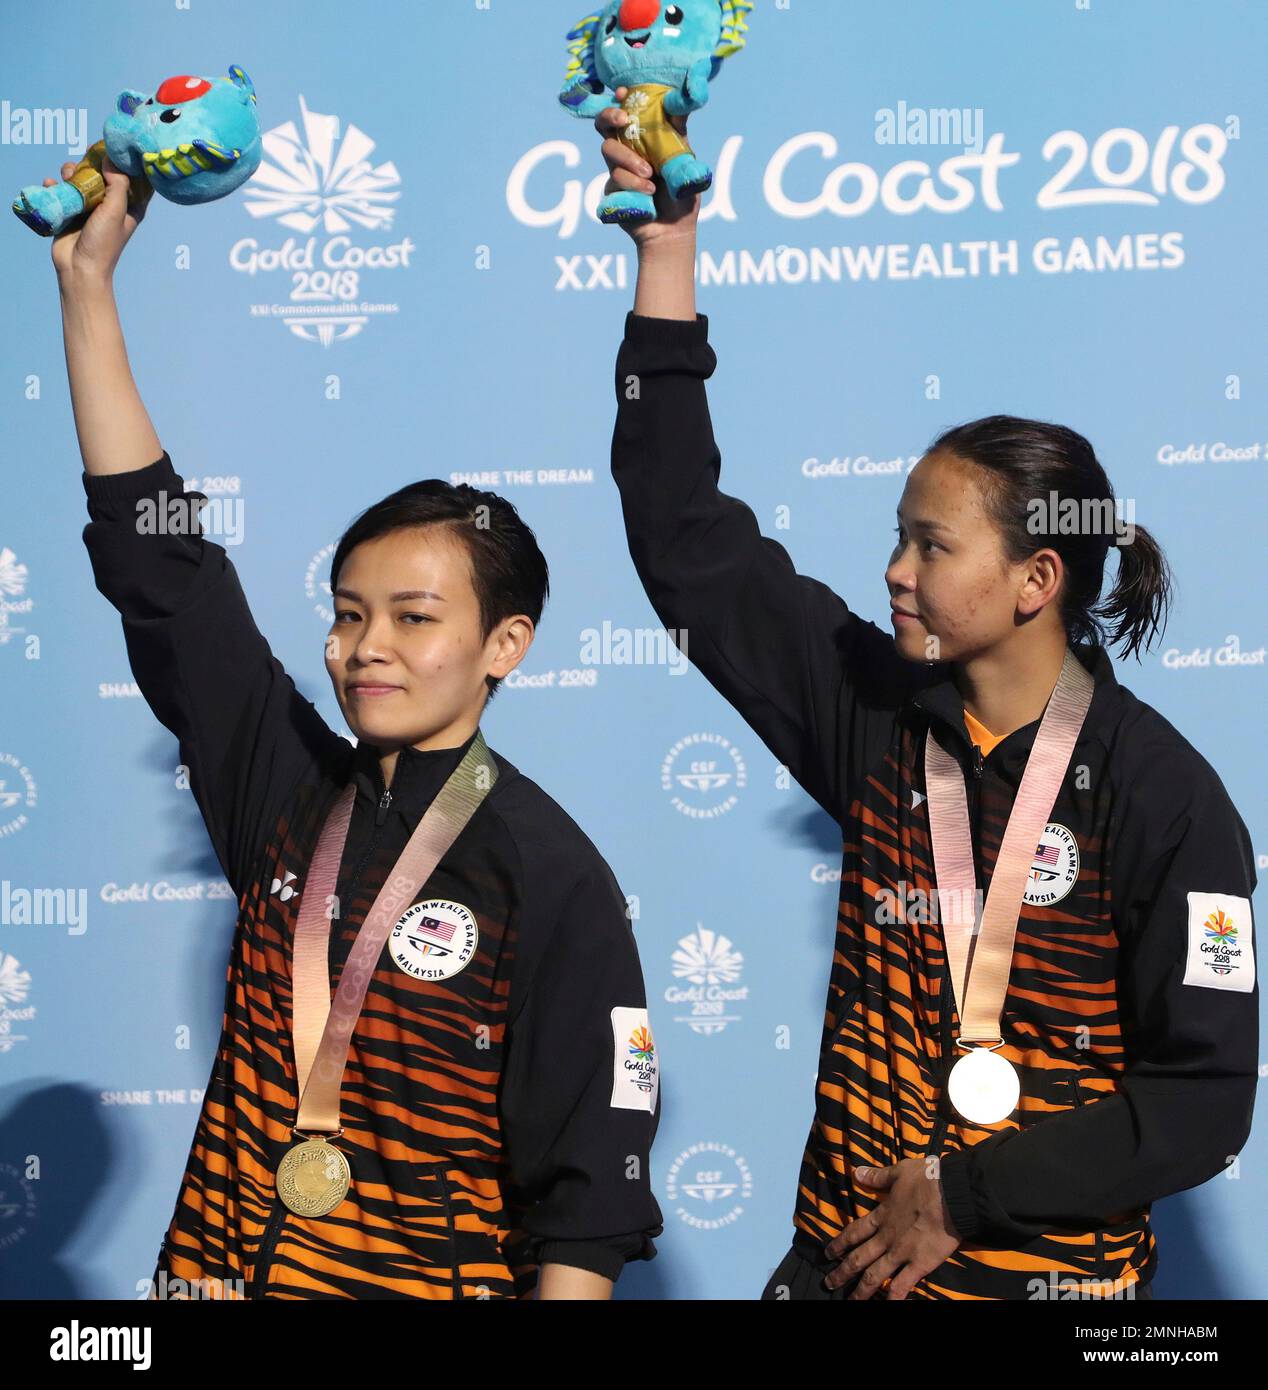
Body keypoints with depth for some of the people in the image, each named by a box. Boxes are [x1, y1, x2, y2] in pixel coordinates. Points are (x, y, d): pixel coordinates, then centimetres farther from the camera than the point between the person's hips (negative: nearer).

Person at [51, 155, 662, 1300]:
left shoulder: (548, 876, -12)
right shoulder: (285, 788, 1)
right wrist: (89, 282, 1)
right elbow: (156, 561, 2)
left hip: (436, 1277, -5)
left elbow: (587, 1194, -12)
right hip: (213, 1270, 5)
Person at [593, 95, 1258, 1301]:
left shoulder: (1166, 802, -14)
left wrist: (965, 1196, -15)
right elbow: (690, 543, -1)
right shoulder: (874, 712, -2)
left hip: (1048, 1270, -4)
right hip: (839, 1256, 4)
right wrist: (667, 257, -5)